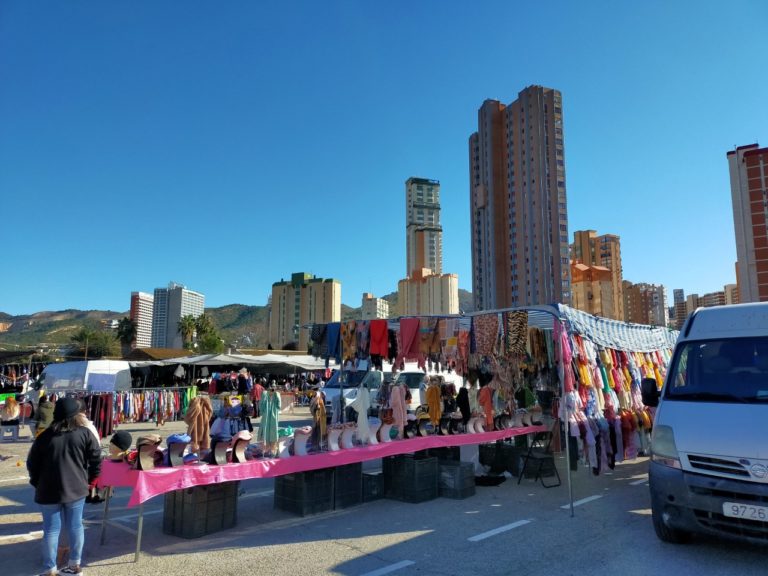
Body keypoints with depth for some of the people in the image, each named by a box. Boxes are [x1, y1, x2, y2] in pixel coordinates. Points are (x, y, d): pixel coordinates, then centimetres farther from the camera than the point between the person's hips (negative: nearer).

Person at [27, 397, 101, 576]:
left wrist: (37, 483, 15)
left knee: (51, 530, 7)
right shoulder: (84, 433, -5)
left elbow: (32, 463, 1)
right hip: (76, 488, 1)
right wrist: (89, 479, 9)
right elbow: (96, 458, -4)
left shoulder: (45, 436, -4)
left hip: (49, 490, 0)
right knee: (75, 526, 11)